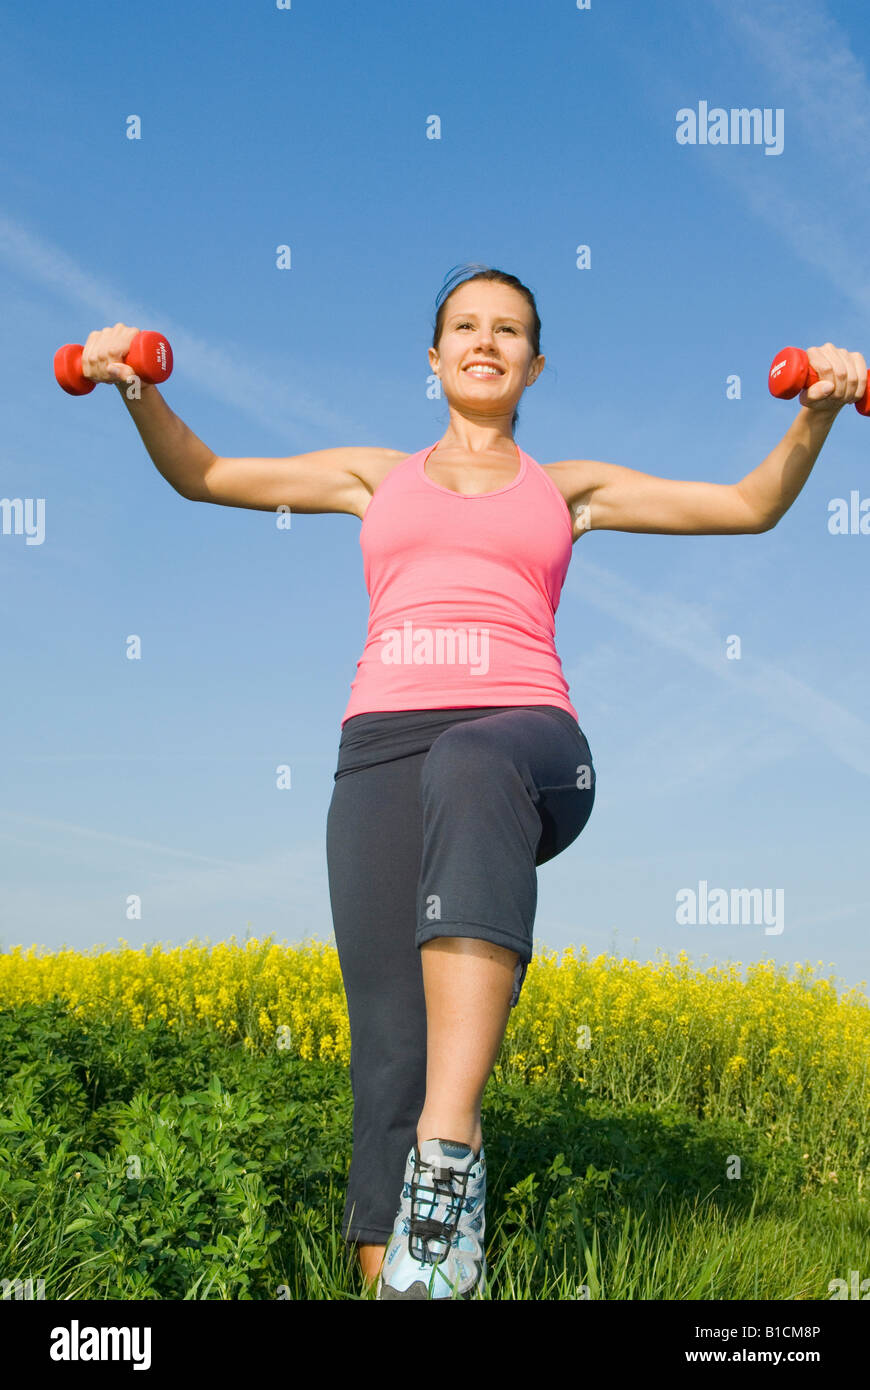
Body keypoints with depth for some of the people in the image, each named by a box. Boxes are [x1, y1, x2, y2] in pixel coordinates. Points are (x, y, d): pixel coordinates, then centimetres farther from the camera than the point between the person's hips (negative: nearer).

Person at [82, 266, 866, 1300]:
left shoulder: (567, 487, 26)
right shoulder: (378, 476, 29)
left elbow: (753, 504, 20)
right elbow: (202, 475, 29)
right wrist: (138, 390, 11)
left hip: (526, 742, -2)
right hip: (382, 745, 2)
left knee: (471, 768, -41)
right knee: (393, 1043, -15)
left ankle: (450, 1146, -49)